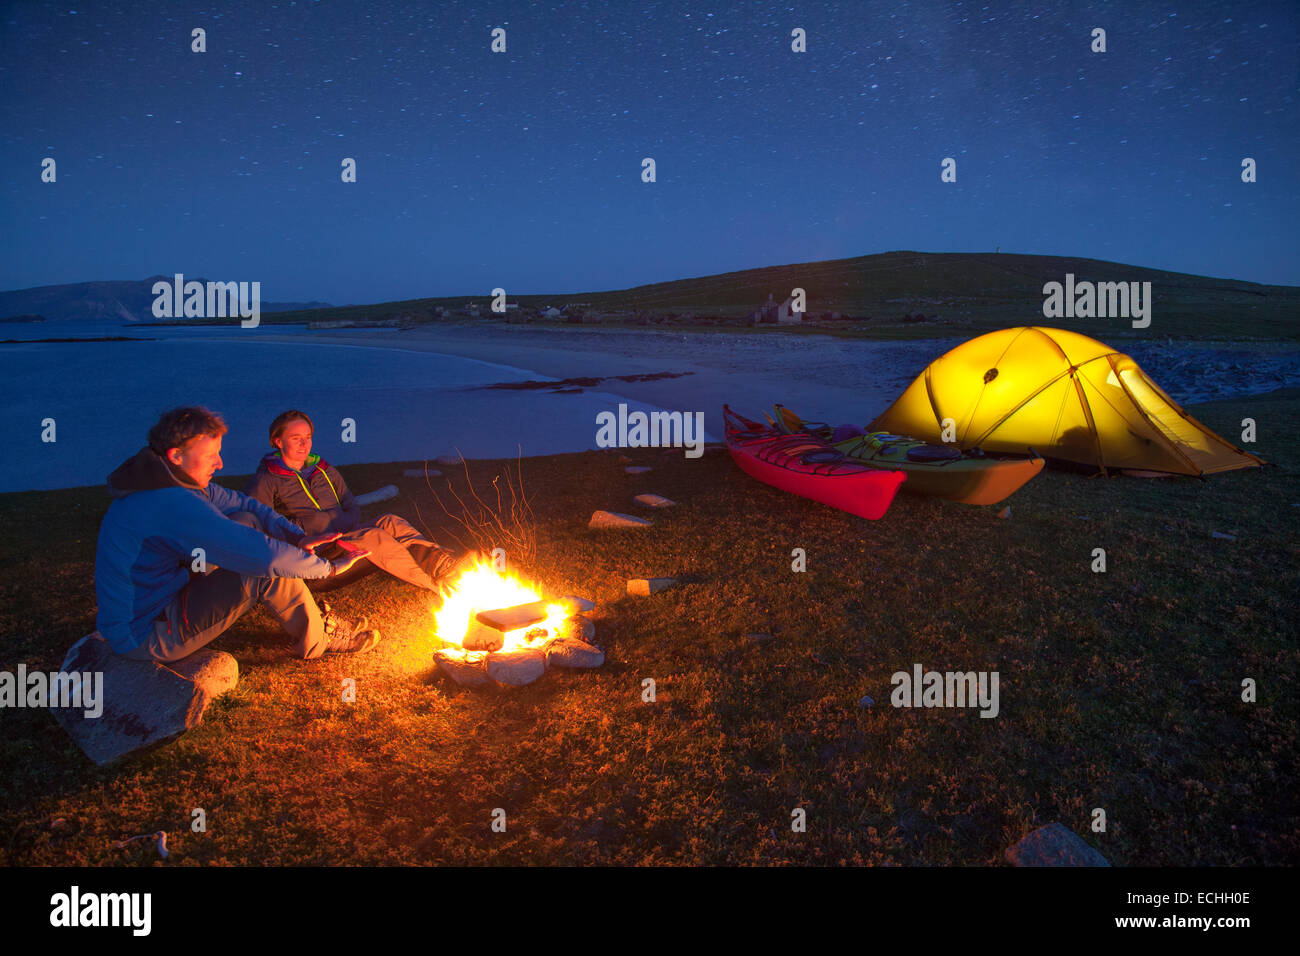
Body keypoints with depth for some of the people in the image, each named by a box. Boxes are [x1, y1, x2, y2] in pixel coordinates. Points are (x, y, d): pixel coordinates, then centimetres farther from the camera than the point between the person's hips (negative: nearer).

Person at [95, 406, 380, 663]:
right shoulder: (172, 504, -31)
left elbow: (244, 505, 7)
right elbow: (262, 554, -33)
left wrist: (298, 537, -8)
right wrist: (329, 567, -21)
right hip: (146, 637, -10)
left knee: (248, 521, 3)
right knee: (265, 572, -20)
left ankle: (313, 617, 7)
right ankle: (318, 639, 4)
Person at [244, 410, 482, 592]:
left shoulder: (324, 470, 22)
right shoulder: (266, 481, 3)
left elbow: (353, 508, 22)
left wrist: (345, 522, -2)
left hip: (344, 539, 6)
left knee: (388, 523, -25)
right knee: (372, 537, -32)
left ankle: (446, 563, -48)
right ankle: (442, 582, -44)